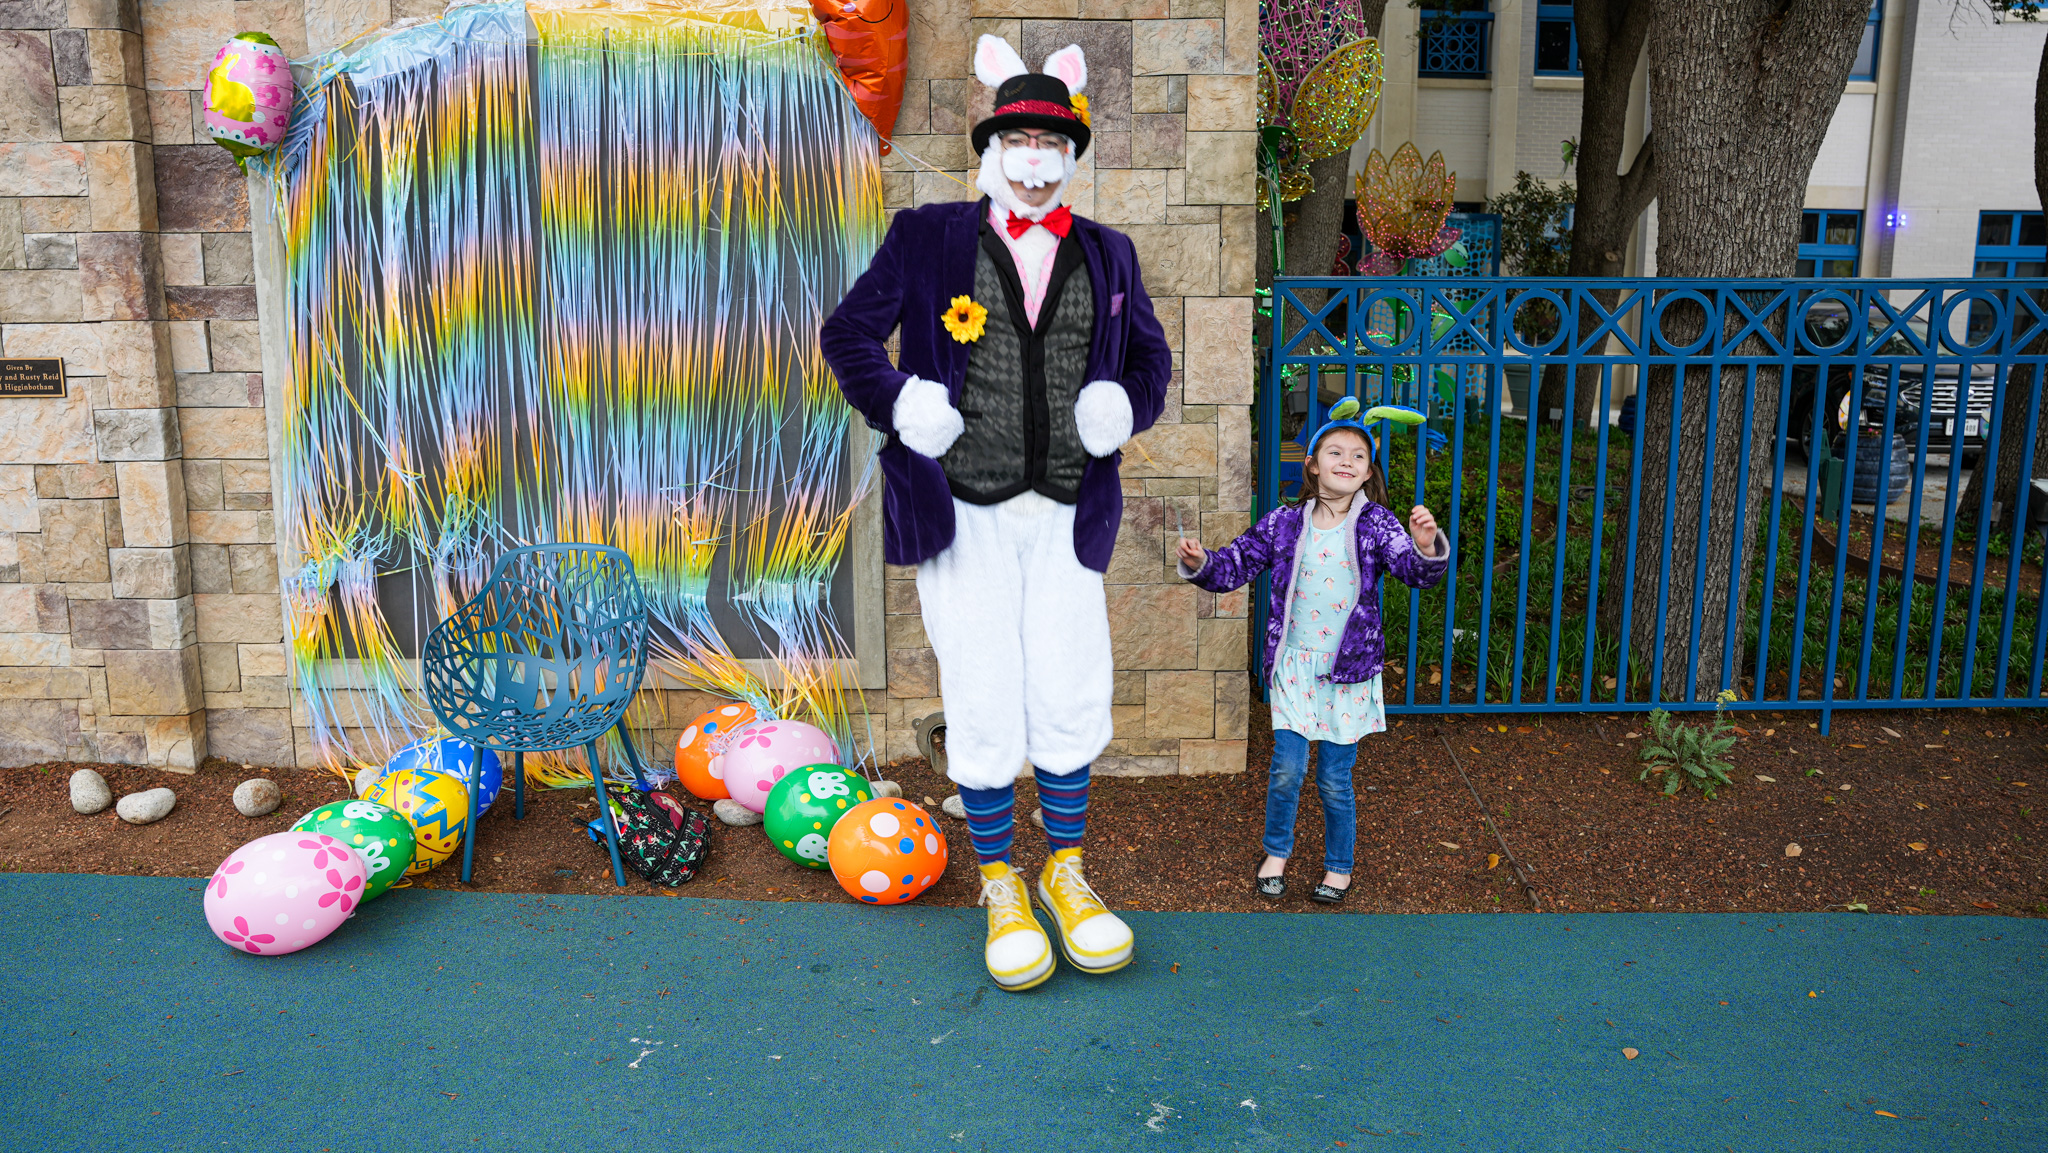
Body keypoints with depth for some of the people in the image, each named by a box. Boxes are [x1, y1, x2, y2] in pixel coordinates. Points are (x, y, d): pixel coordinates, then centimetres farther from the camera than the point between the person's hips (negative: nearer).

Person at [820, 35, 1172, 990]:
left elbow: (1150, 355, 21)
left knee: (1072, 697, 4)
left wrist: (1124, 406, -1)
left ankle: (1066, 872, 25)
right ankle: (999, 885, 20)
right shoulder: (928, 239, 3)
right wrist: (898, 405, -8)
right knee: (983, 705, 2)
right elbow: (848, 332, 8)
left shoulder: (1106, 255, 11)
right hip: (965, 513, -2)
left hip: (1066, 516, 3)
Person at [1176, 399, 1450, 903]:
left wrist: (1426, 548, -37)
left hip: (1349, 670, -1)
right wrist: (1201, 564, -16)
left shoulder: (1376, 524, -4)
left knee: (1334, 780, 6)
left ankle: (1339, 866, 30)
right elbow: (1237, 564, 3)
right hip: (1293, 665, 1)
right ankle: (1276, 853, 25)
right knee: (1287, 768, -2)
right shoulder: (1284, 522, 0)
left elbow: (1416, 572, -15)